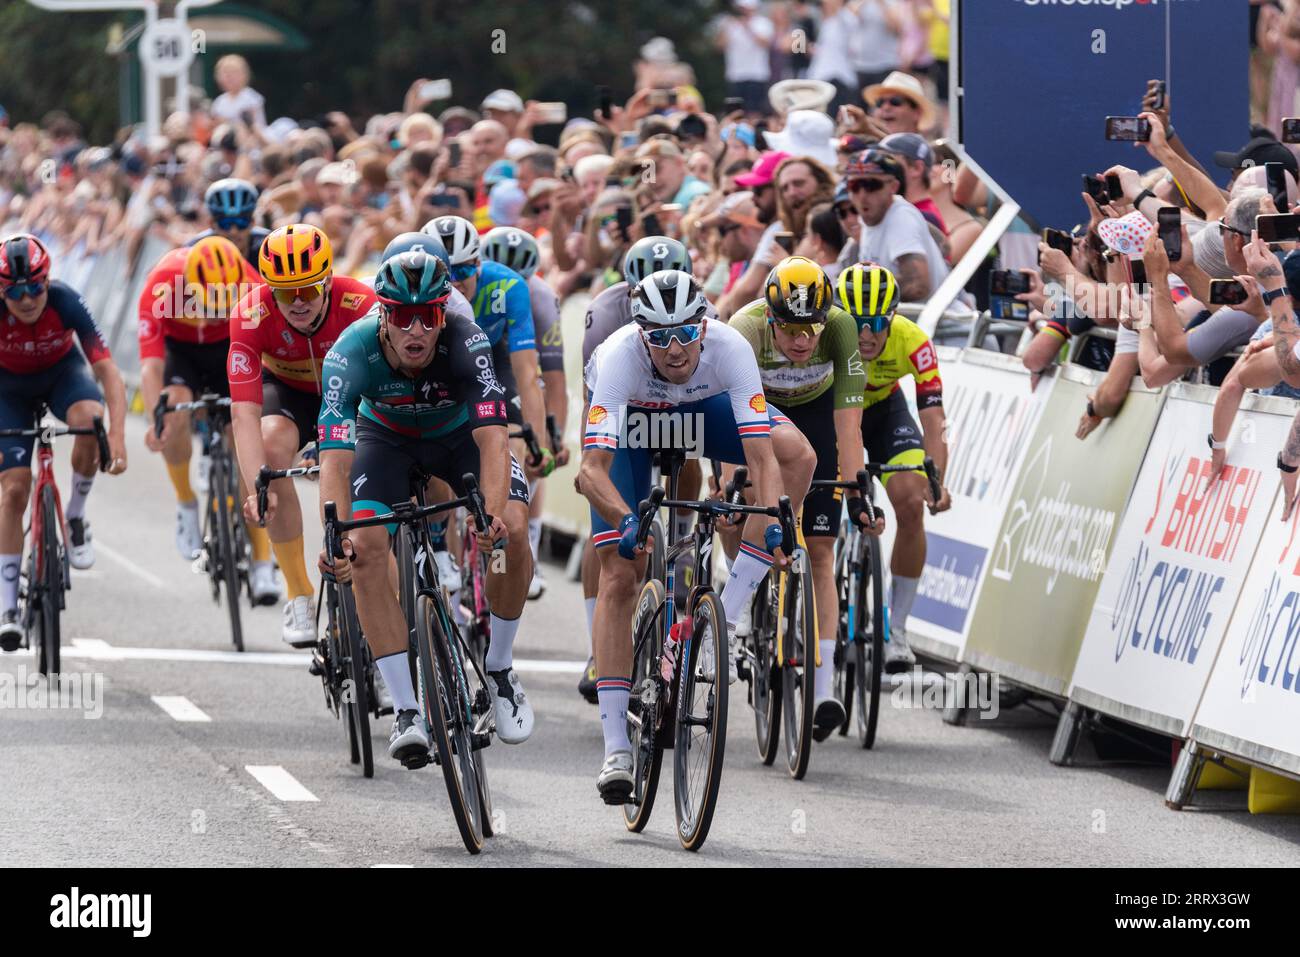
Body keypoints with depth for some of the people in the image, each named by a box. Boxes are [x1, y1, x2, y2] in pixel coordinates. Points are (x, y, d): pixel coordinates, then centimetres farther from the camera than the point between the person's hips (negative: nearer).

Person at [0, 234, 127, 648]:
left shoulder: (65, 301, -31)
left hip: (62, 371, 0)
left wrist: (117, 437, -42)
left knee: (87, 419, -35)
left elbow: (107, 370, -31)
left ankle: (76, 514, -9)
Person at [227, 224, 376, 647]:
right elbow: (244, 412, -39)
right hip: (287, 389, 0)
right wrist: (257, 488, -51)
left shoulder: (360, 305, -35)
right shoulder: (252, 315, -33)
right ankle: (299, 595, -21)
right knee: (273, 445, -31)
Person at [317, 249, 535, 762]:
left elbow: (492, 436, -42)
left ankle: (500, 669, 0)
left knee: (511, 528, -25)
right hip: (386, 436, 0)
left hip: (458, 432, 0)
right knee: (366, 547, -24)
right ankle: (407, 711, -19)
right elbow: (335, 457, -40)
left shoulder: (466, 341, -35)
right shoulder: (352, 351, -34)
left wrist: (492, 513, -59)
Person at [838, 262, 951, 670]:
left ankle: (896, 629, -6)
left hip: (884, 409, 1)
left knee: (911, 505, -18)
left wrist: (937, 481, -51)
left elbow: (934, 420, -36)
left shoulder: (912, 342, -33)